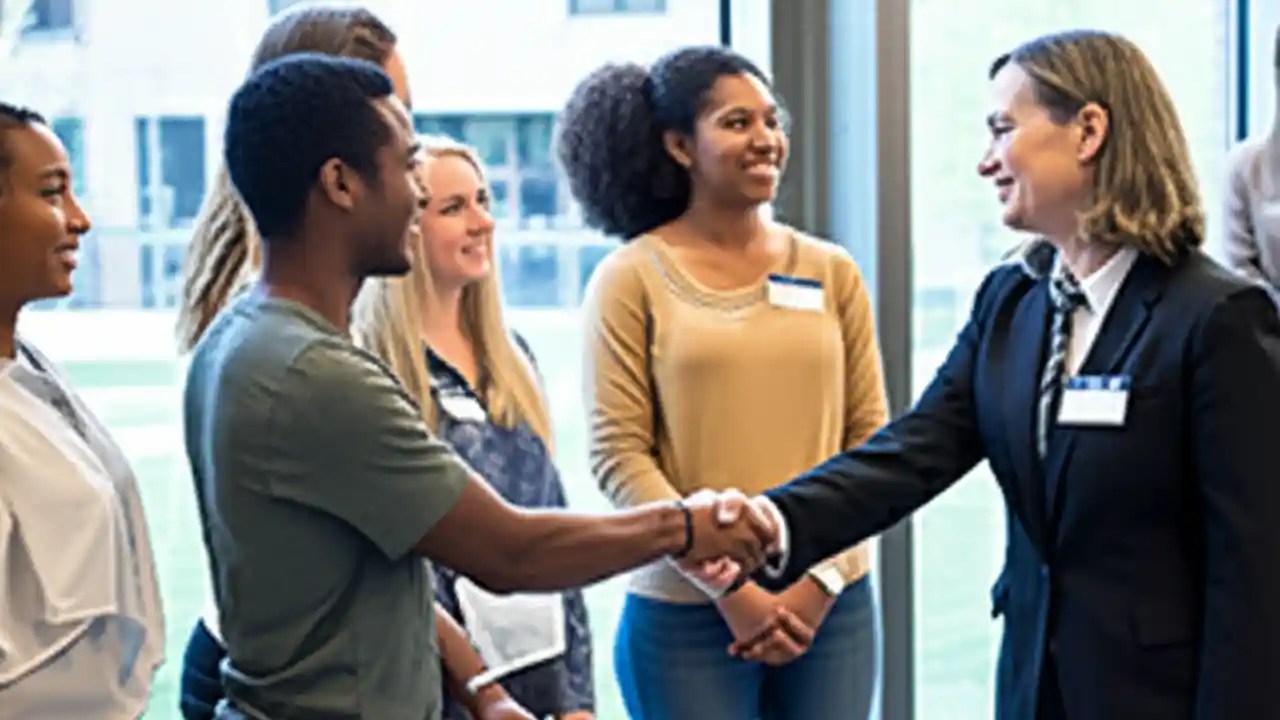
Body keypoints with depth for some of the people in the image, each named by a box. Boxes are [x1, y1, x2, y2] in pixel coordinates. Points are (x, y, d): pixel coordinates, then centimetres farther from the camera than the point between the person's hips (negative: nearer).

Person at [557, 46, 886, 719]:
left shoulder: (831, 271, 7)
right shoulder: (631, 278, -2)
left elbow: (870, 438, 6)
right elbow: (618, 453, -7)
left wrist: (821, 577, -6)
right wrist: (728, 586, -13)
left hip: (831, 606, 3)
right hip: (686, 614, -3)